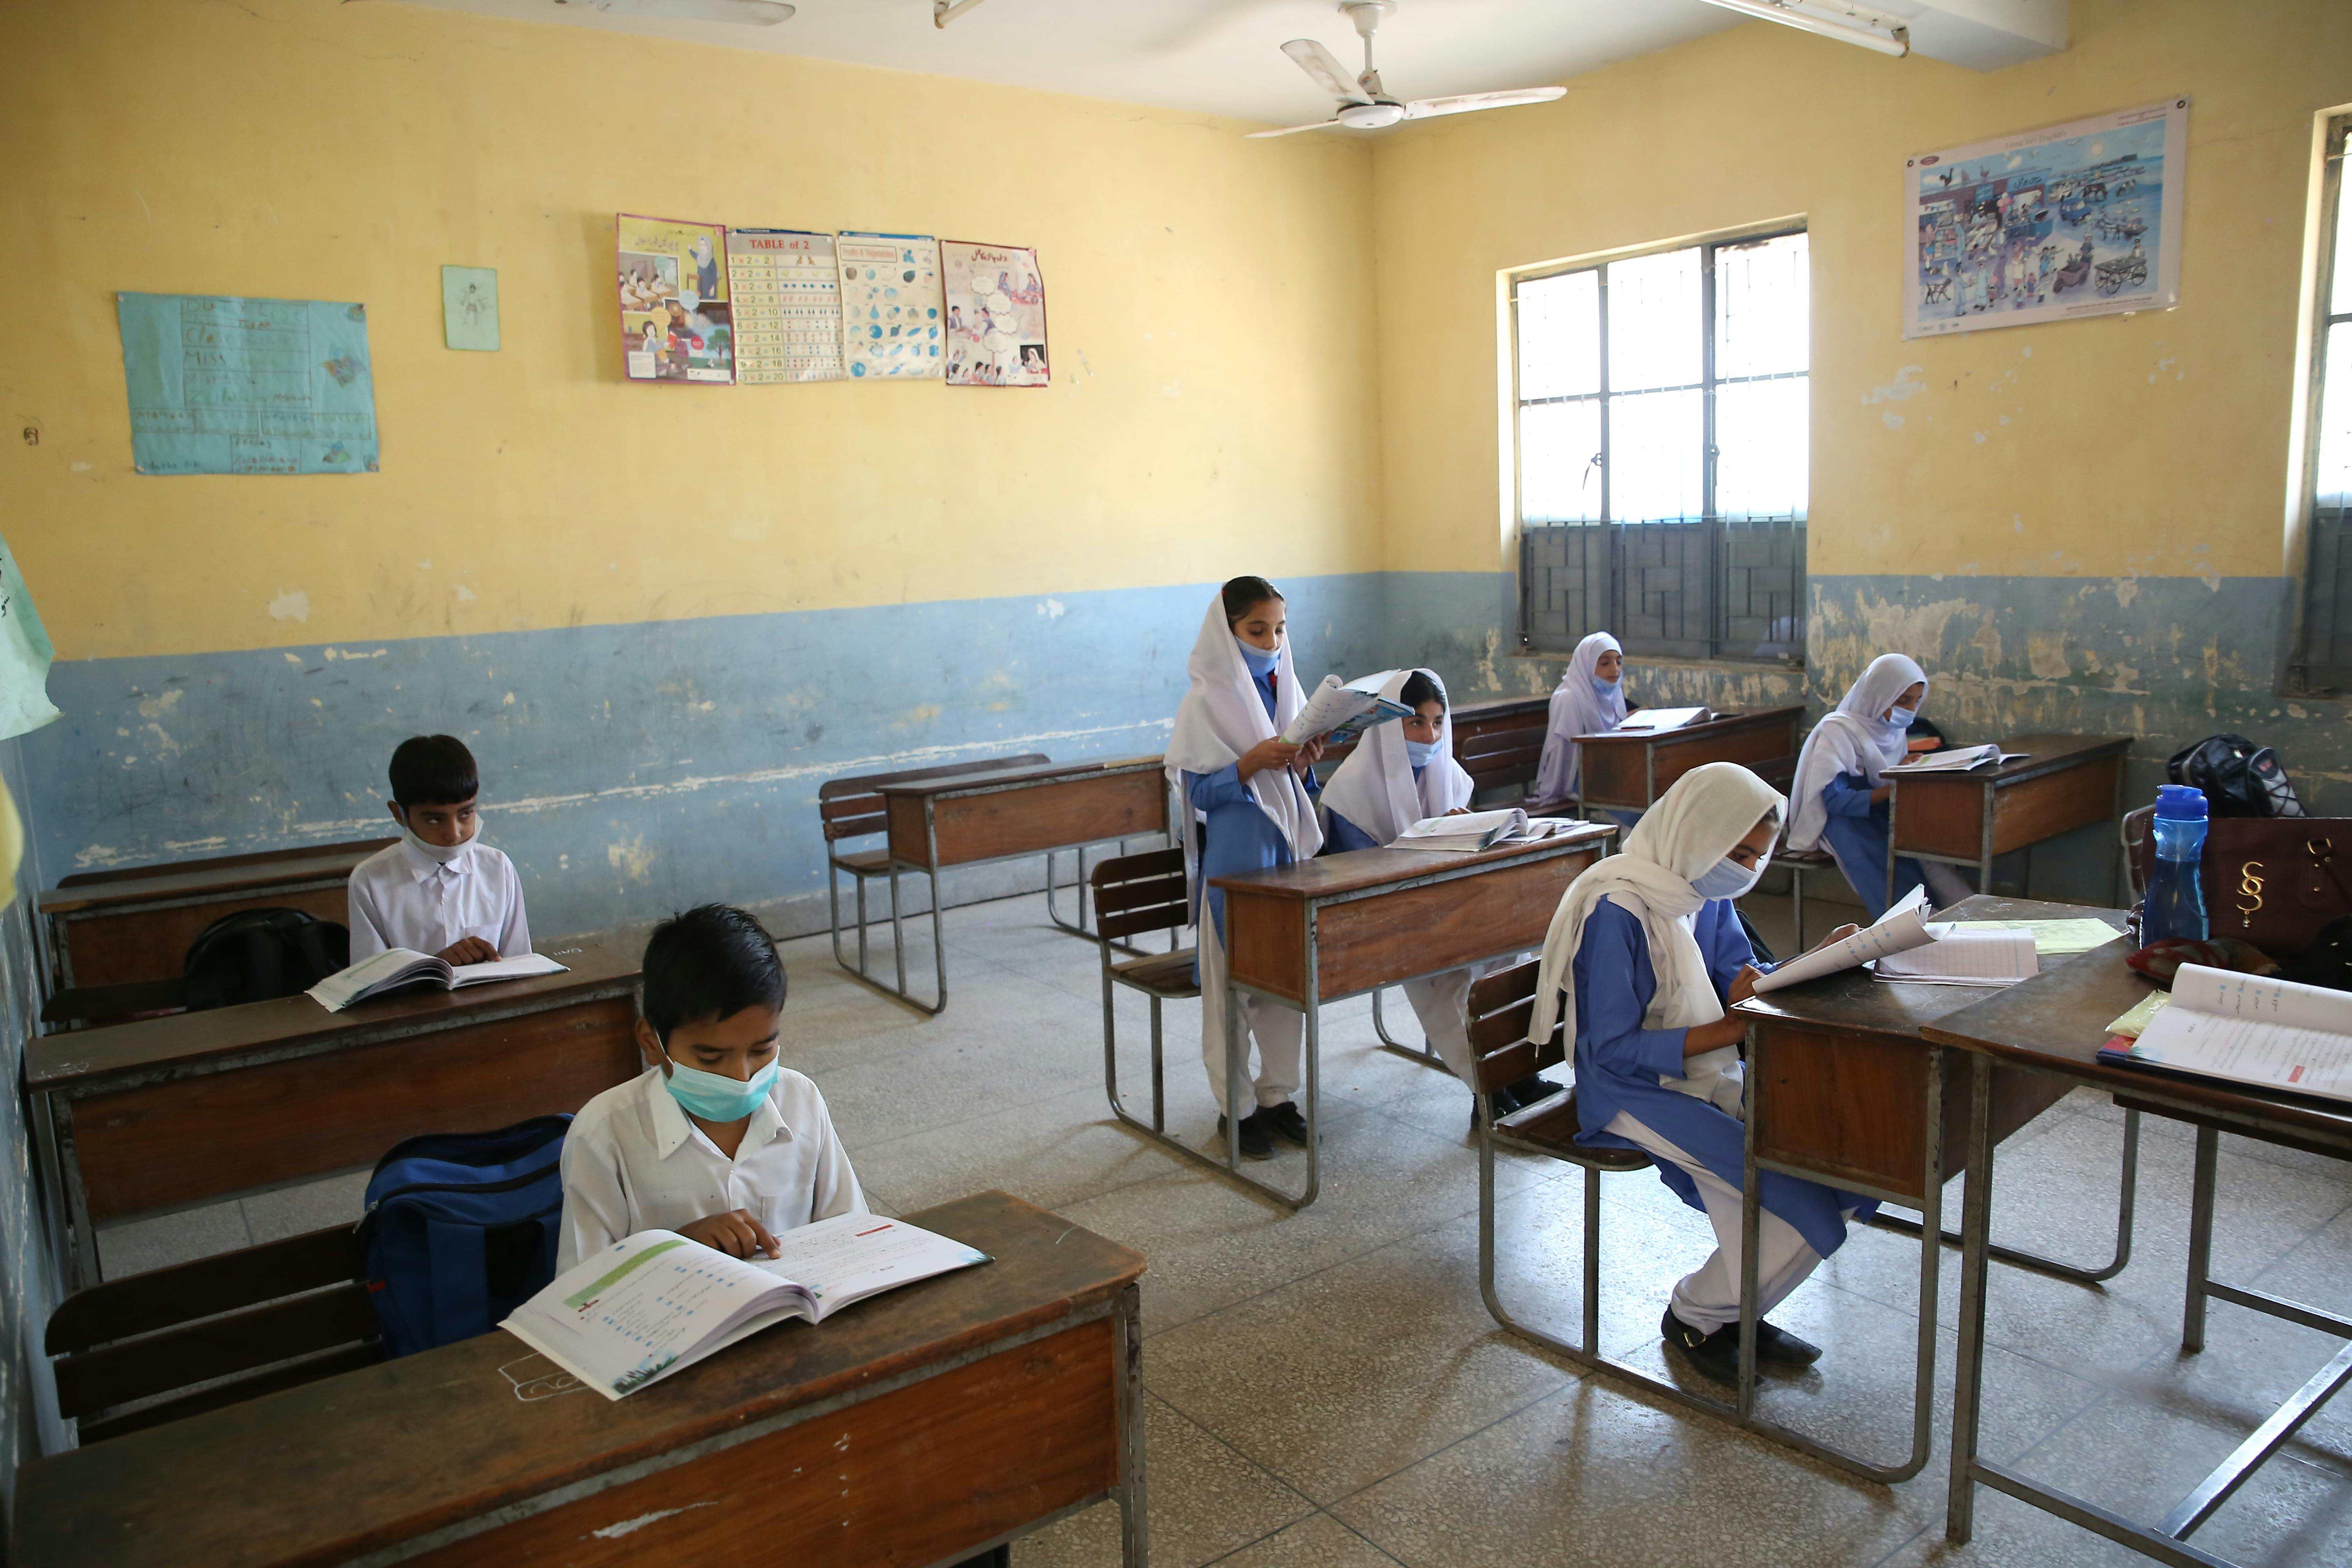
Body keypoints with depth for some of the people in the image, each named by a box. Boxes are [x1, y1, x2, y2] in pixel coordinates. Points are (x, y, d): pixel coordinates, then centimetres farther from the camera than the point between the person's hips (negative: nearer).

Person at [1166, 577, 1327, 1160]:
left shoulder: (1287, 691, 8)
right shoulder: (1205, 703, -9)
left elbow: (1296, 784, 14)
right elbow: (1199, 790, -12)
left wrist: (1303, 764, -8)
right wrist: (1253, 762, -25)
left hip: (1286, 848, 6)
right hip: (1233, 856, -6)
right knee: (1230, 980, 2)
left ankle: (1278, 1095, 24)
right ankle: (1234, 1106, 15)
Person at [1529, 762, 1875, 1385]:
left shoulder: (1705, 890, 3)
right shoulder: (1618, 911, -22)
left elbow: (1740, 981, 9)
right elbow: (1614, 1050, -21)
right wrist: (1731, 1029, -26)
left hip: (1709, 1077, 8)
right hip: (1638, 1094, -8)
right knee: (1804, 1204, -19)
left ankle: (1730, 1308, 11)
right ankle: (1697, 1317, 8)